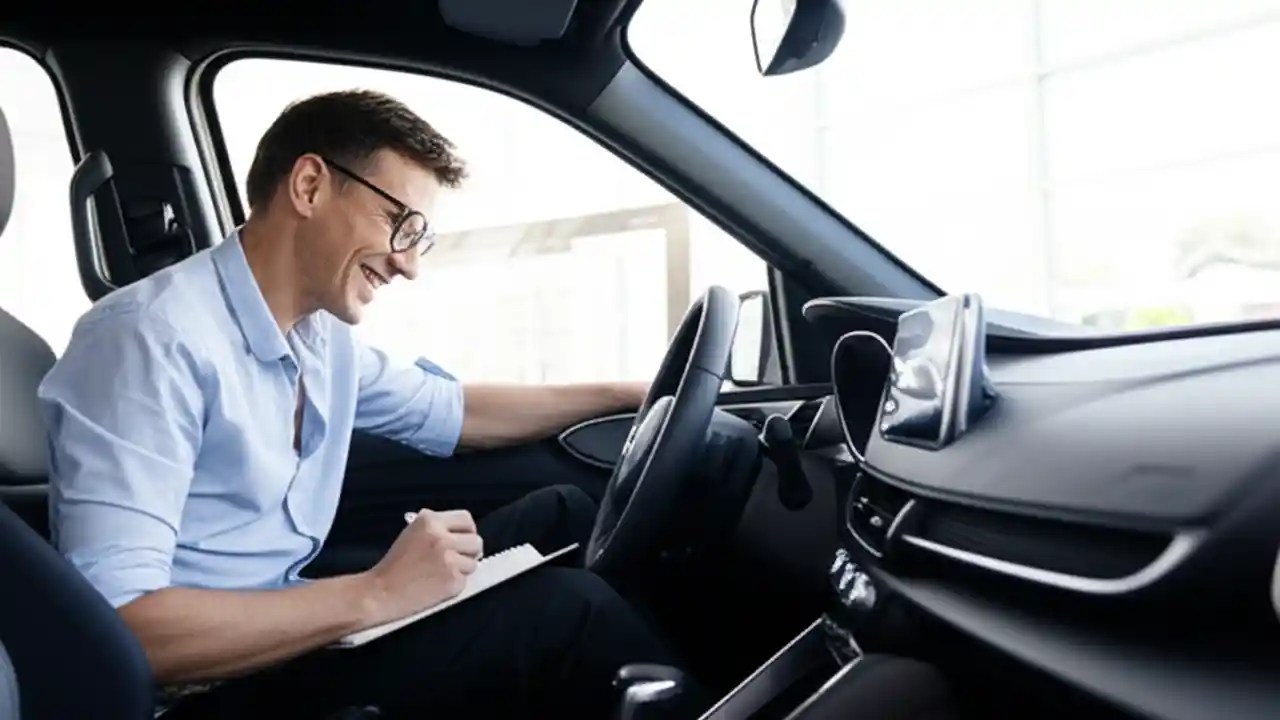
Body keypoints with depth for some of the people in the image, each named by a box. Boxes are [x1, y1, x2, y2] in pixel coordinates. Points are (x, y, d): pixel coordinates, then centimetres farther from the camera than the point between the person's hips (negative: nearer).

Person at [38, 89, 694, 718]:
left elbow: (455, 413, 19)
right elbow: (114, 628, -29)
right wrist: (376, 596, -28)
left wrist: (629, 394, 18)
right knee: (562, 610, -21)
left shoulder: (322, 336, 3)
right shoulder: (154, 338, -22)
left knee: (558, 516, 6)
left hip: (289, 636, 9)